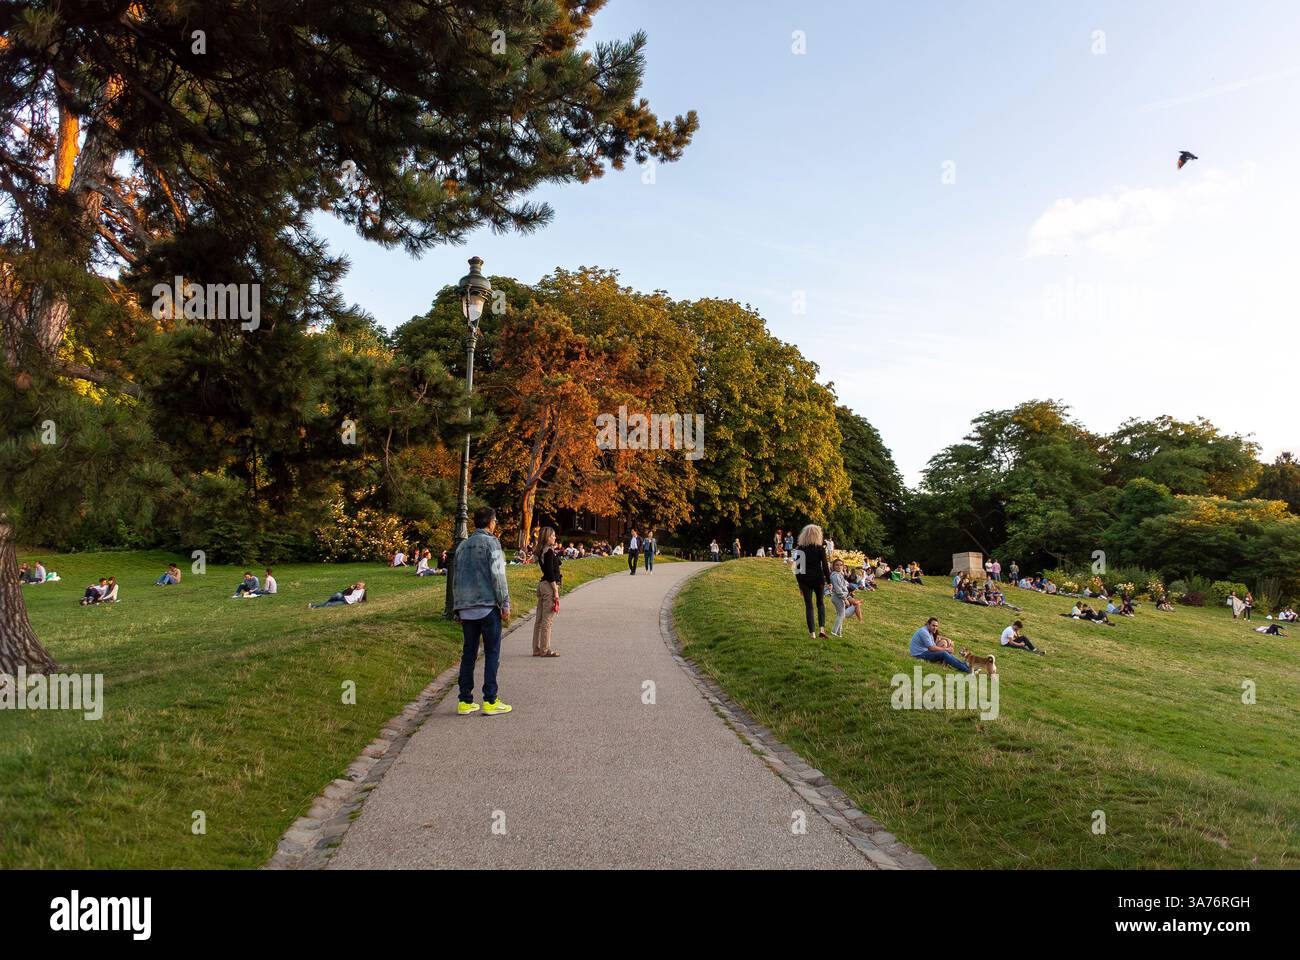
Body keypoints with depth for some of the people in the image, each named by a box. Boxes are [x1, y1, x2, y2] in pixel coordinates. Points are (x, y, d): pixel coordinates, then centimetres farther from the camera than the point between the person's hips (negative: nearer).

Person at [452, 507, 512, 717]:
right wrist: (505, 605, -7)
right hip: (488, 606, -6)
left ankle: (465, 702, 10)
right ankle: (490, 701, 1)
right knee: (492, 653, 1)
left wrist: (458, 608, 19)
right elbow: (497, 576, -11)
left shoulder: (462, 545, 14)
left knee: (468, 653, 10)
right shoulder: (491, 543, -5)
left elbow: (456, 579, 15)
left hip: (466, 608, 6)